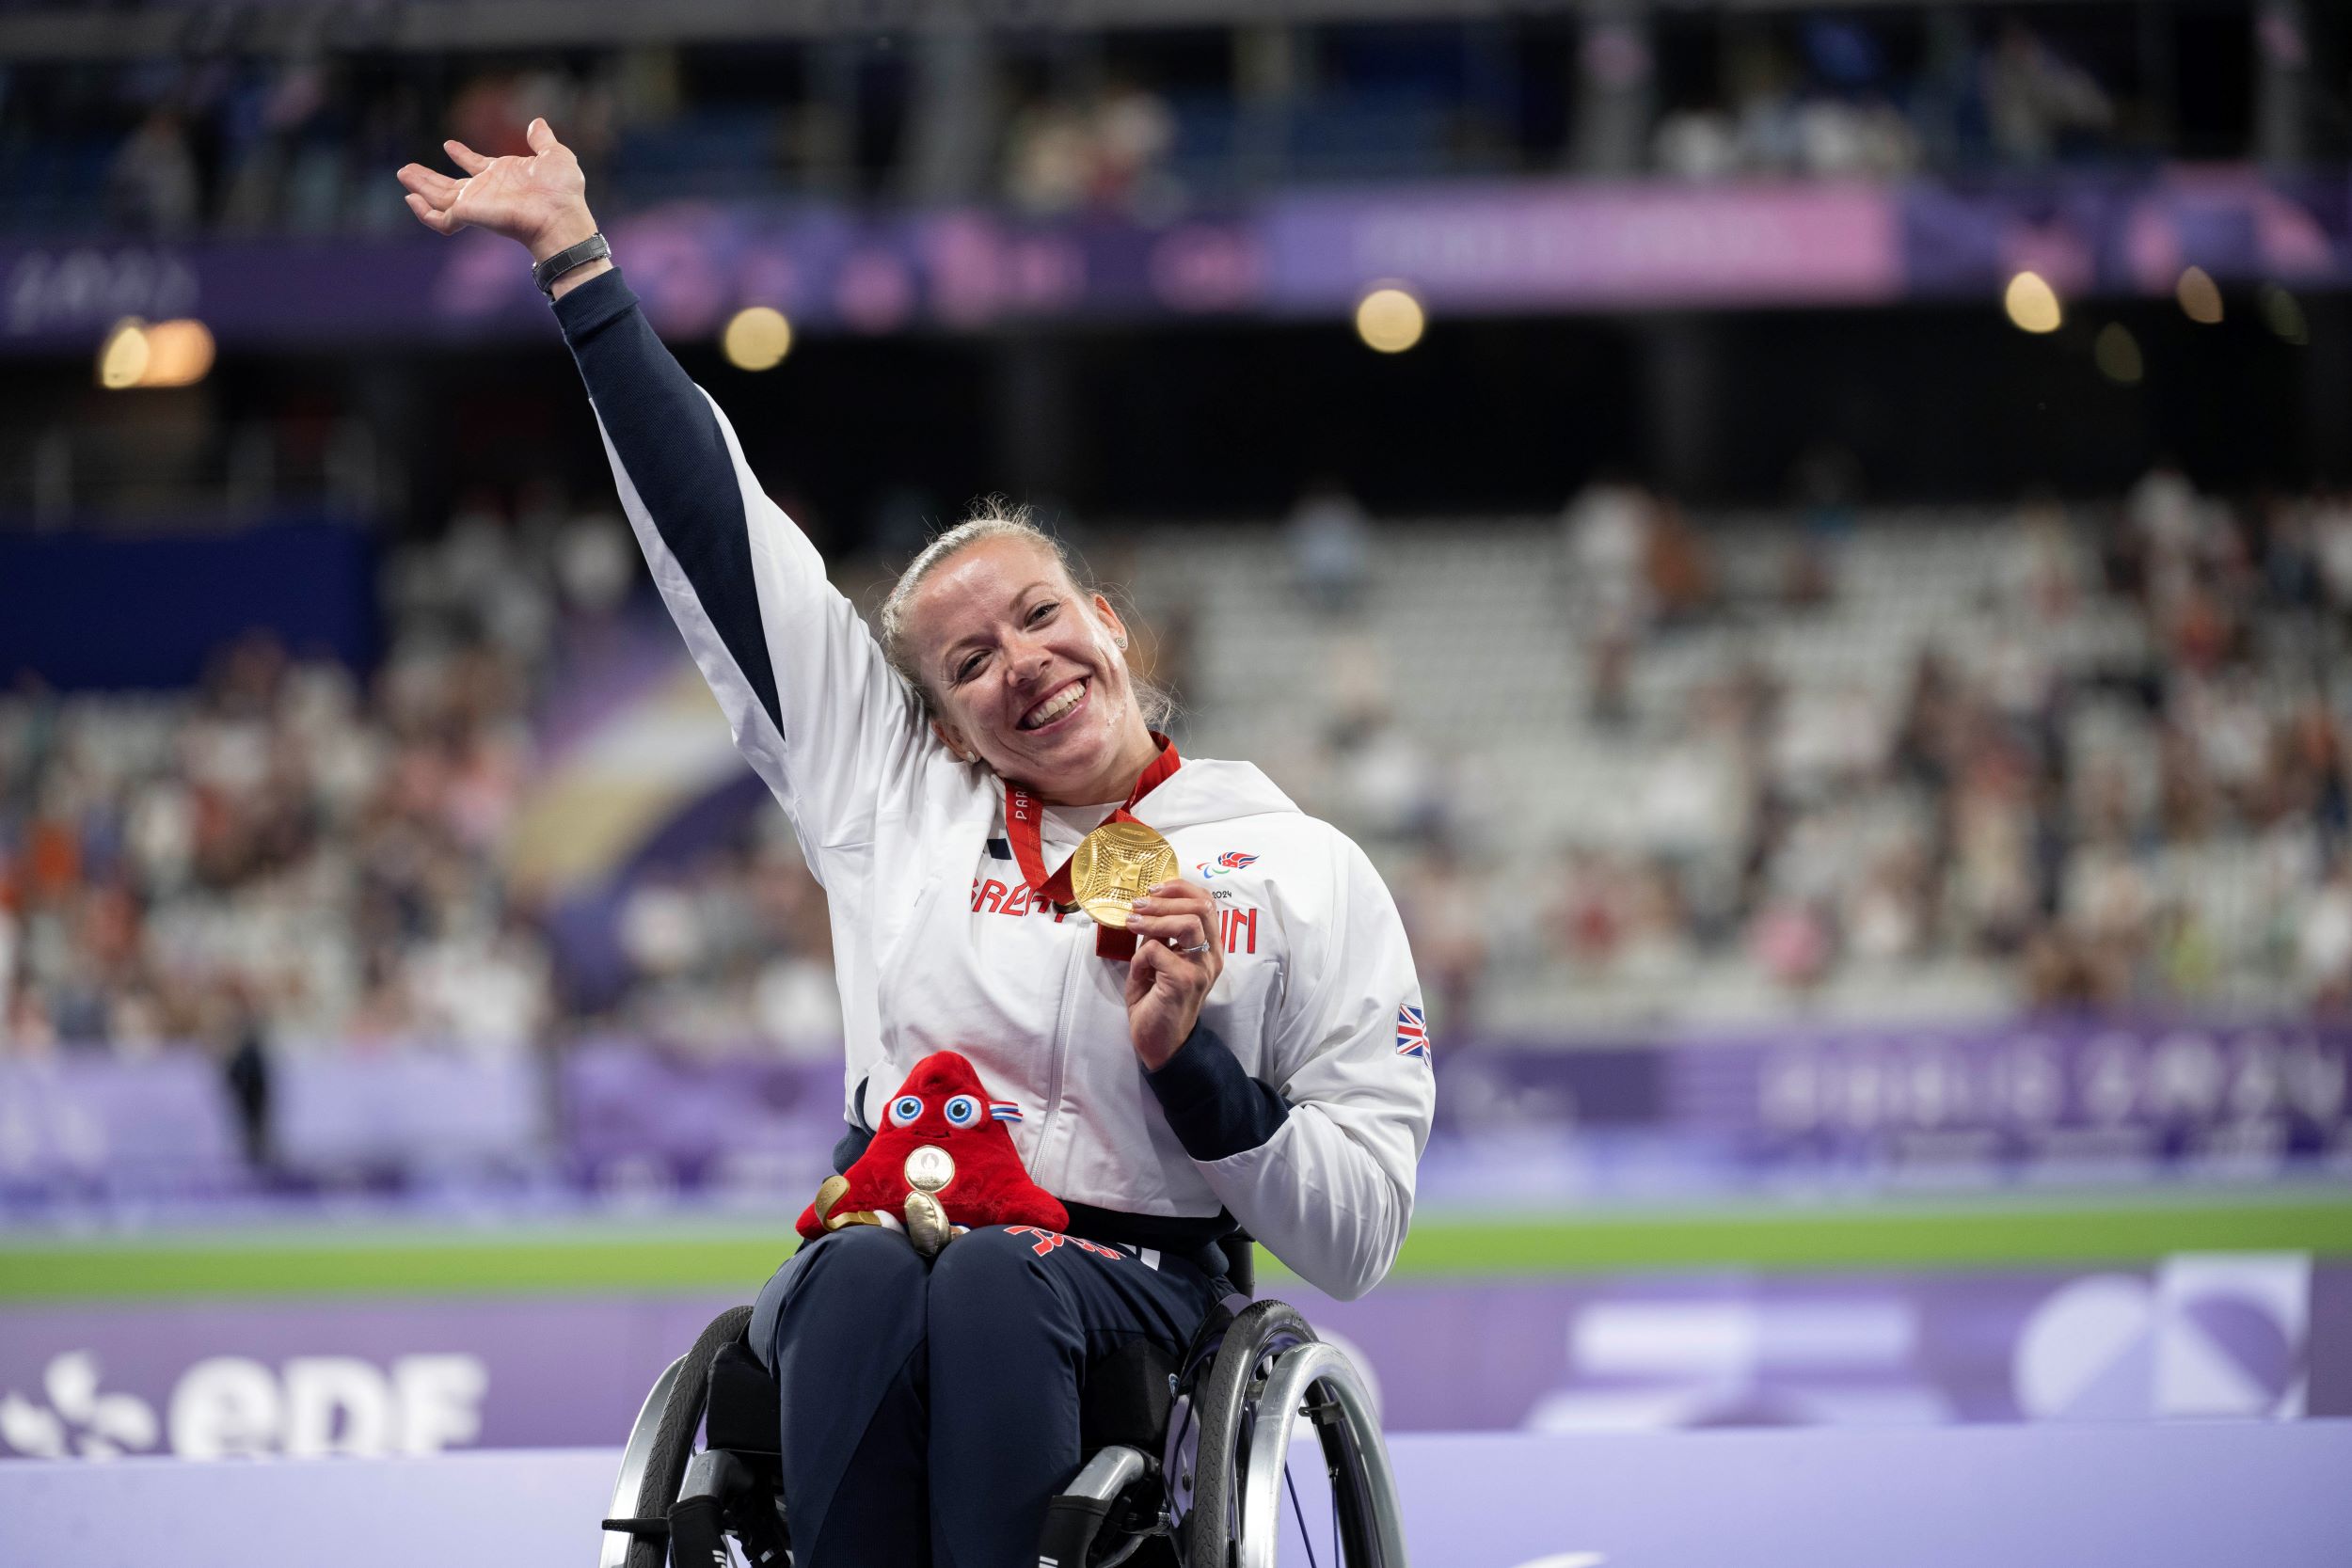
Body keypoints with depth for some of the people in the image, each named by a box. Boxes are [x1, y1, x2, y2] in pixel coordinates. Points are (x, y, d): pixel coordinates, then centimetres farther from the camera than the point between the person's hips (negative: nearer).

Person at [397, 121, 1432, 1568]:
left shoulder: (1302, 871, 10)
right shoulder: (895, 799, 18)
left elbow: (1356, 1239, 8)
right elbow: (715, 530, 20)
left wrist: (1190, 1058, -7)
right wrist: (574, 258, 21)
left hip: (1127, 1287, -2)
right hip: (886, 1233, 2)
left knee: (993, 1285, -37)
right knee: (863, 1280, -36)